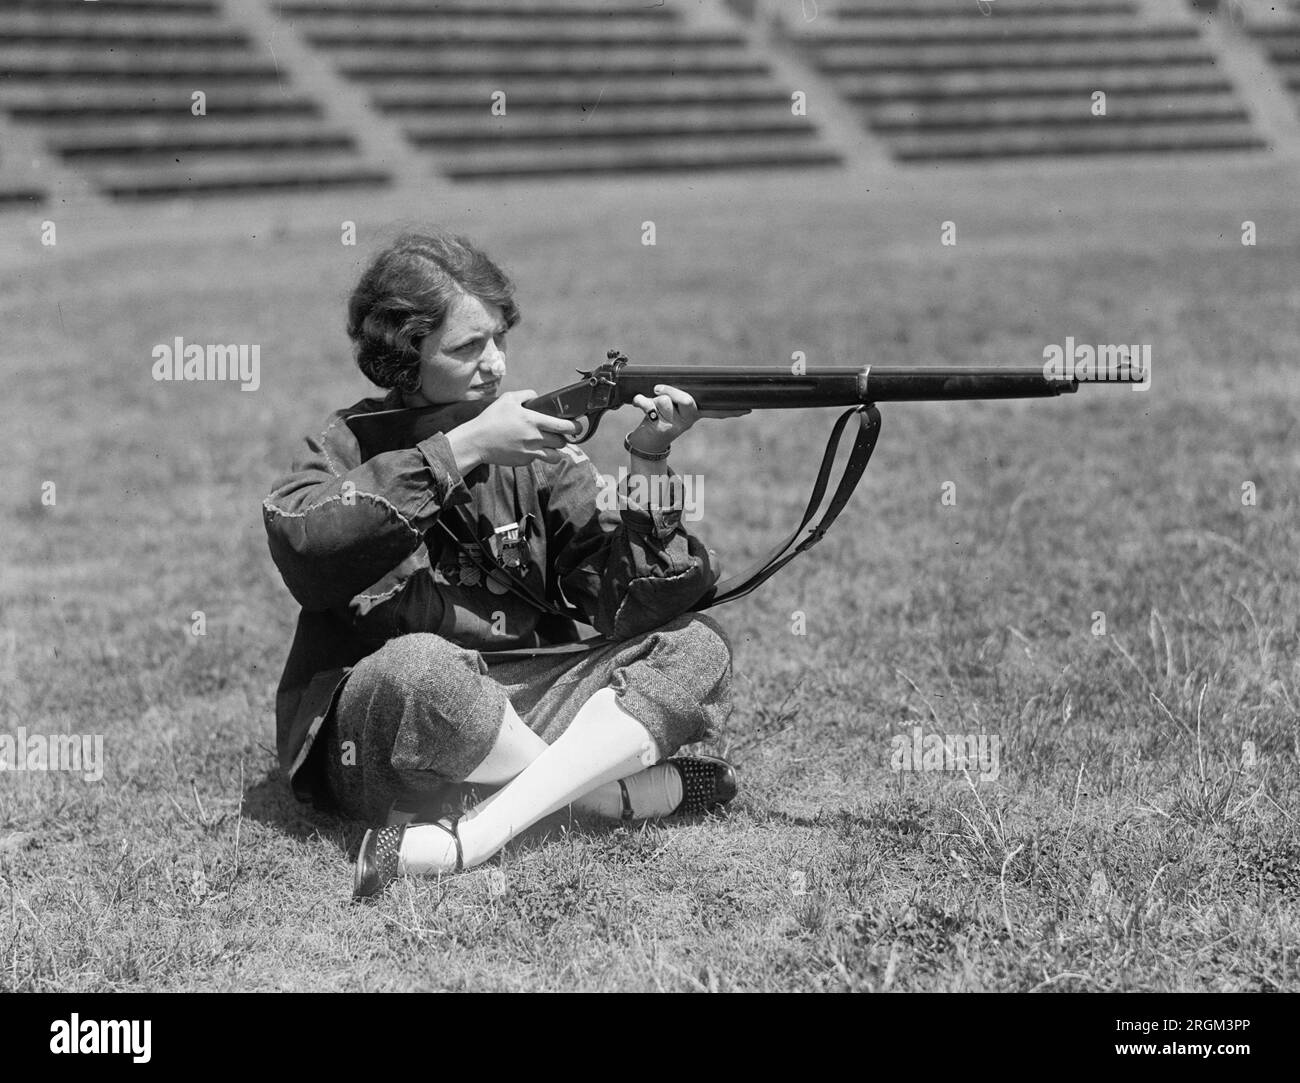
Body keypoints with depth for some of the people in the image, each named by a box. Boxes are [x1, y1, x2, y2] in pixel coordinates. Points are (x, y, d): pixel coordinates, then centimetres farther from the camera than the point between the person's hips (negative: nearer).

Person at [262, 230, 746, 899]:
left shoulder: (533, 454, 9)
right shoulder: (351, 446, 2)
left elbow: (628, 604, 0)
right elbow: (298, 541, -23)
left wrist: (648, 464, -15)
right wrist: (456, 451, -21)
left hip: (523, 706, 4)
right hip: (370, 737, -4)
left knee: (696, 650, -10)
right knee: (416, 666, -36)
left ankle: (469, 841, -29)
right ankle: (639, 791, -16)